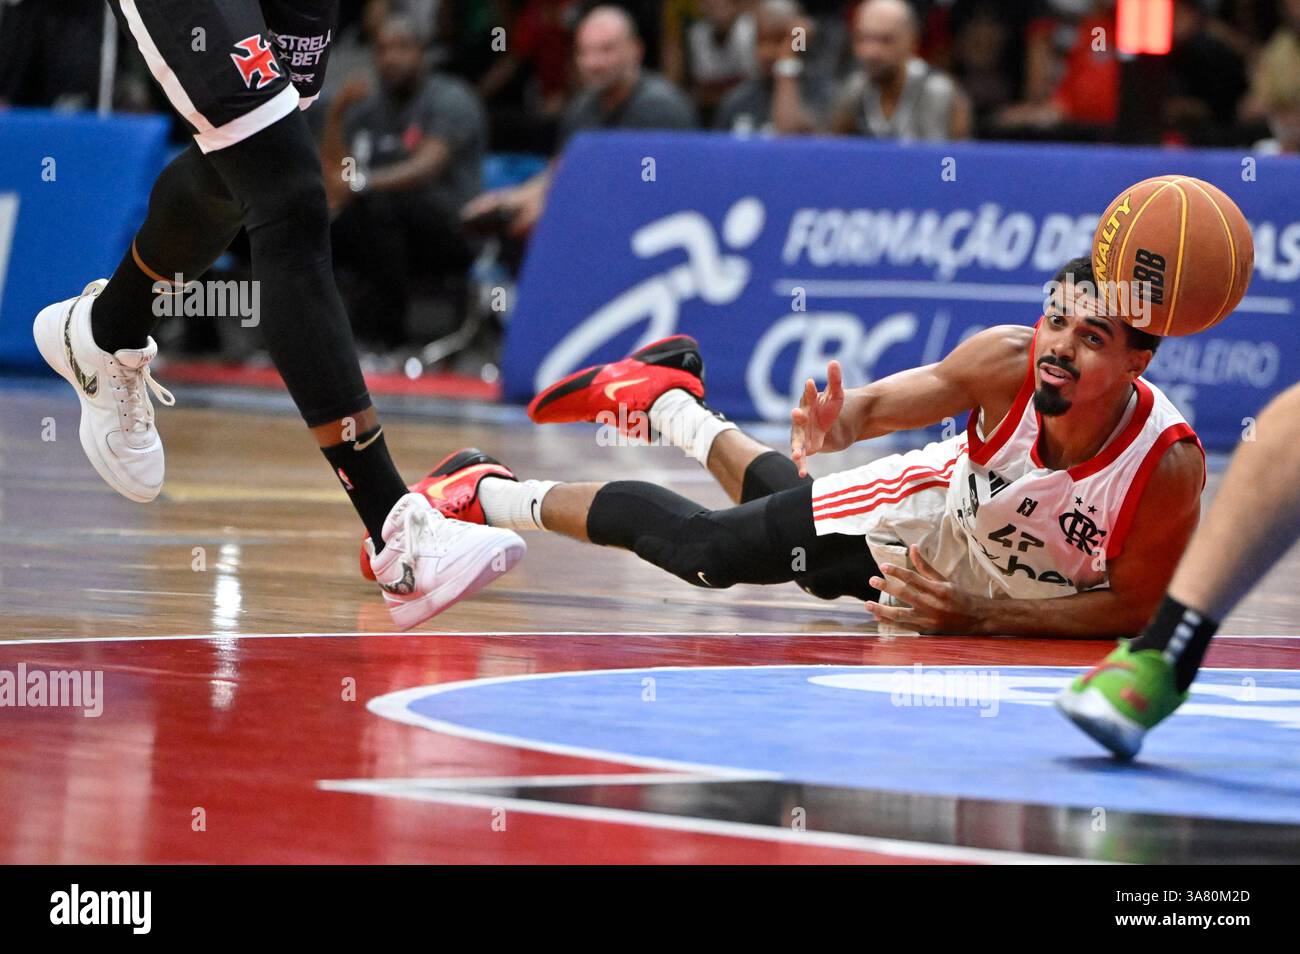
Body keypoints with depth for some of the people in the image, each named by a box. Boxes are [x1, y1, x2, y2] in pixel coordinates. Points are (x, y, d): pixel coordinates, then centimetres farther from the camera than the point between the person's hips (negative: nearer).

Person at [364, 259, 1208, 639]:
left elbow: (1134, 609, -27)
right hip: (913, 517, -2)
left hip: (997, 597, 2)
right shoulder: (1006, 361, -35)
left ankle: (666, 404, 55)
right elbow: (884, 403, -21)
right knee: (696, 545, 11)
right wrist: (838, 425, -45)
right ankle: (484, 493, 36)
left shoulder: (1168, 466, -39)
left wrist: (983, 614, -34)